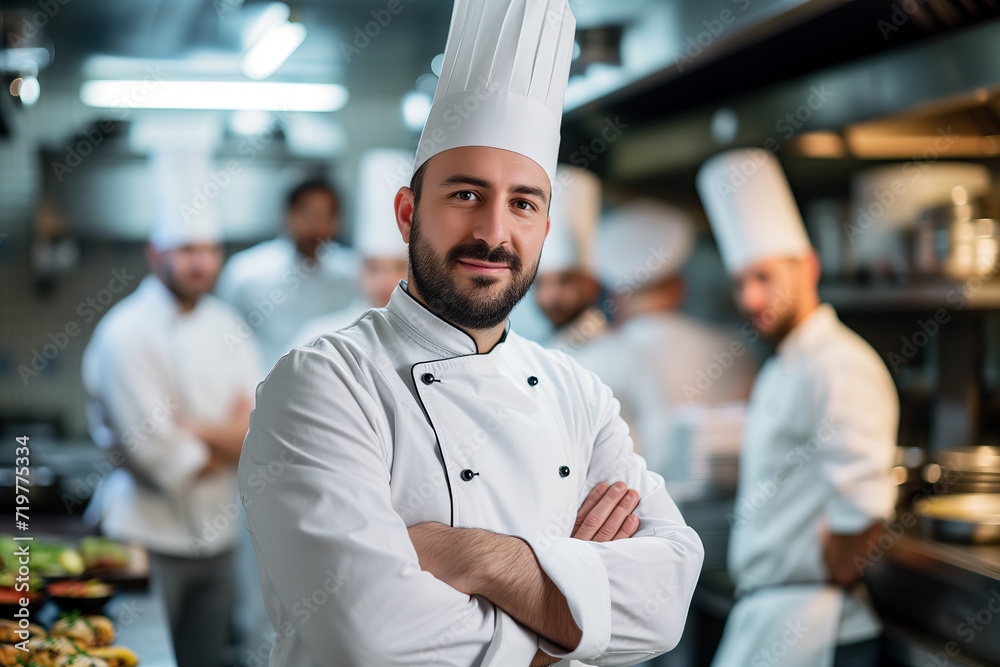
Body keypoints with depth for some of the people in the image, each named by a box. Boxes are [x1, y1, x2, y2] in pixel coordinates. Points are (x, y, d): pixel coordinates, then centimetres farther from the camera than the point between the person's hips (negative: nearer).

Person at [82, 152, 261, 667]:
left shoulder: (226, 325, 7)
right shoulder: (127, 334, -15)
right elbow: (160, 458, -20)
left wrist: (196, 430, -16)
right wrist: (227, 443, -5)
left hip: (217, 534, 6)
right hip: (152, 538, -6)